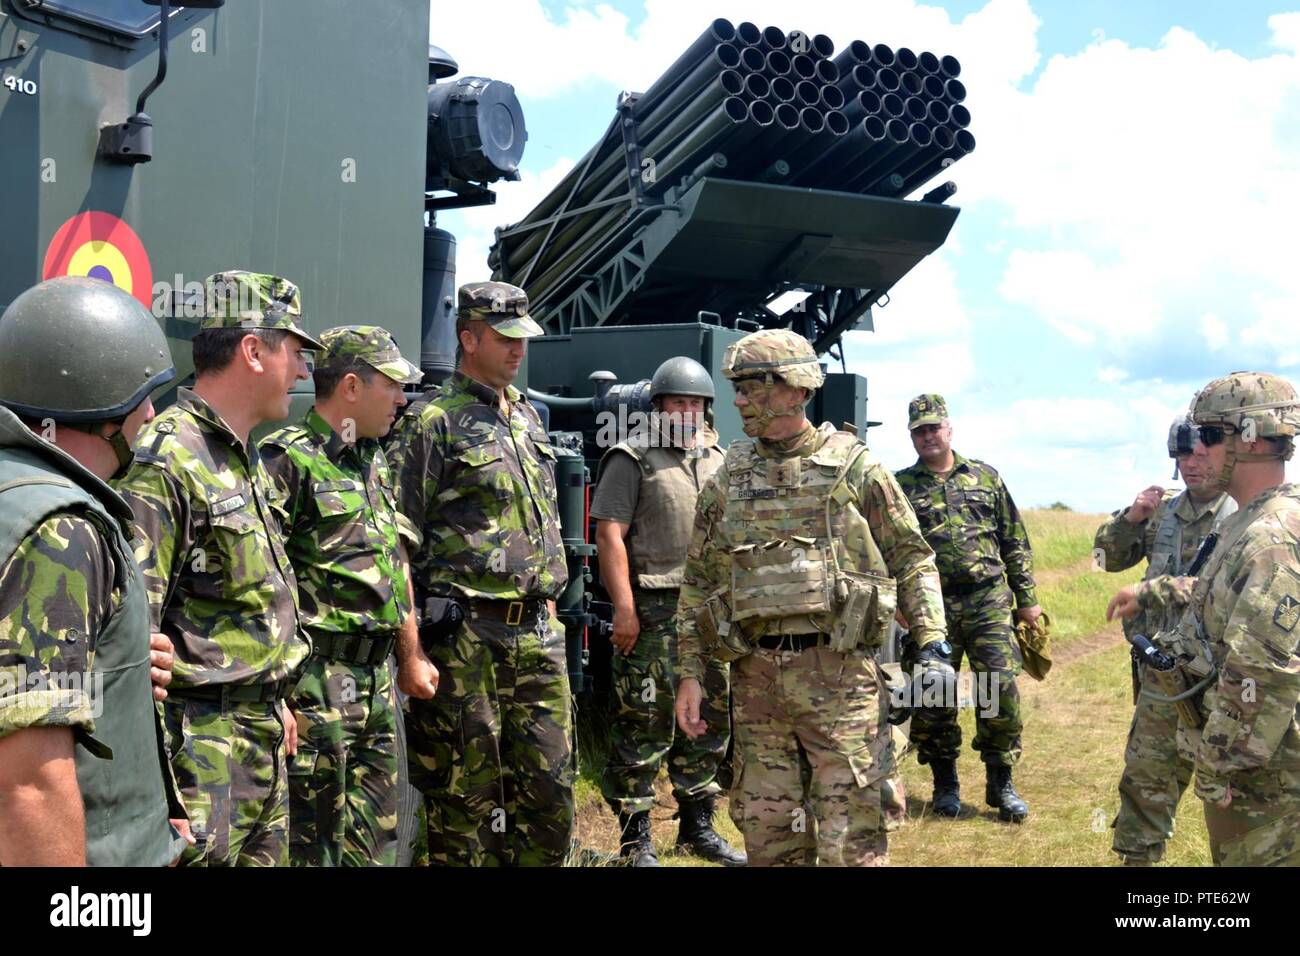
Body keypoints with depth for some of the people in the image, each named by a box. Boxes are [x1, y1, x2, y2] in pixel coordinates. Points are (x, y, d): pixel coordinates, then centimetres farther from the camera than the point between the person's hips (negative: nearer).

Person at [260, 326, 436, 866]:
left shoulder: (376, 466, 15)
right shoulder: (288, 460, -12)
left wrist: (411, 655, 23)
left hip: (377, 678, 8)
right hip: (316, 680, -8)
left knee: (377, 841, 15)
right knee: (311, 842, 0)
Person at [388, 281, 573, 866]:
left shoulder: (527, 417, 16)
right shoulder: (433, 421, -7)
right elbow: (400, 537, -10)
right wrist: (412, 637, -14)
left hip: (536, 631, 7)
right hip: (464, 634, -7)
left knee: (550, 787, 9)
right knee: (466, 791, 2)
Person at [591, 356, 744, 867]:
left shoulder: (716, 460, 16)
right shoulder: (632, 459, -4)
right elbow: (610, 535, -12)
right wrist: (624, 608, -19)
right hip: (652, 612, -7)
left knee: (708, 725, 12)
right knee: (642, 728, -4)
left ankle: (698, 828, 25)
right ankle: (636, 841, 4)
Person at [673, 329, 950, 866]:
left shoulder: (853, 466, 2)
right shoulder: (728, 480, 10)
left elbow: (911, 561, 5)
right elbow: (697, 582, 14)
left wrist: (932, 647, -6)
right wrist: (689, 674, 8)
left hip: (839, 674, -3)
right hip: (757, 678, 4)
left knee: (850, 842, -3)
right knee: (767, 835, 10)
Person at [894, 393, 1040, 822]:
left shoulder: (985, 478, 11)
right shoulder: (902, 487, 7)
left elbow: (1015, 542, 13)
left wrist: (1027, 598, 9)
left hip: (989, 602, 0)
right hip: (932, 606, 0)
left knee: (1001, 689, -5)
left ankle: (1001, 783, 9)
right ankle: (945, 783, 19)